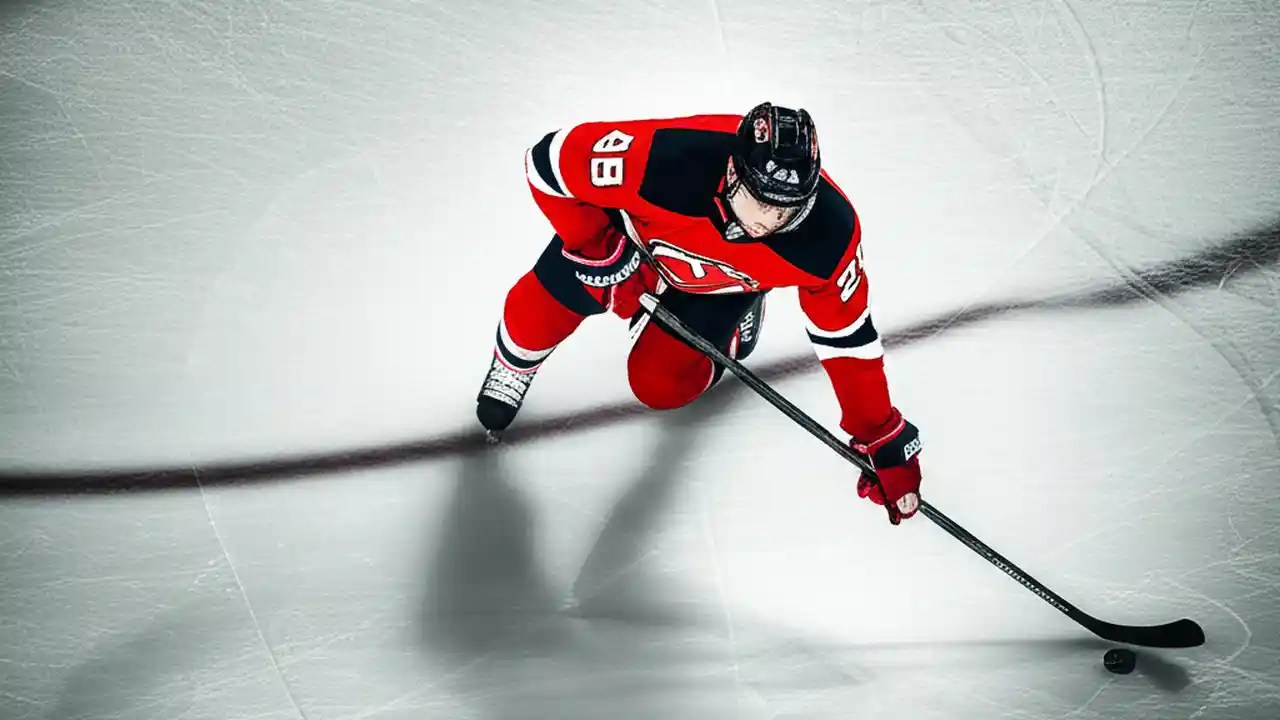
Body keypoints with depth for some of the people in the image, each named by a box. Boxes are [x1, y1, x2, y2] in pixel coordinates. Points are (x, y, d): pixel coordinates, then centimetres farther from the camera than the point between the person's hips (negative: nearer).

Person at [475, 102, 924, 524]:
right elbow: (549, 159, -30)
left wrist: (881, 437, -17)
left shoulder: (828, 235, -37)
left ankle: (733, 324, 26)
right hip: (632, 226, 0)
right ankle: (513, 365, 31)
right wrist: (600, 249, -26)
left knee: (660, 386, -7)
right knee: (545, 306, -7)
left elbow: (846, 335, -21)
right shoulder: (663, 160, -45)